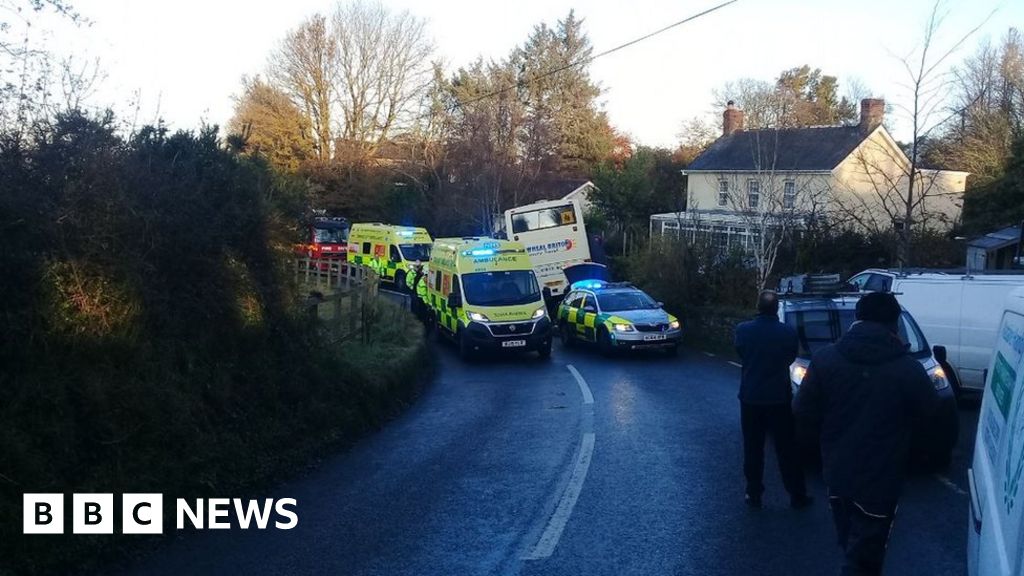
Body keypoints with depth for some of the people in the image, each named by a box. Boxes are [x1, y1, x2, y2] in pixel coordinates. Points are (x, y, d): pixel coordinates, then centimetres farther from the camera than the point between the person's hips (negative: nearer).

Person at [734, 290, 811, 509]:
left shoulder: (743, 330, -12)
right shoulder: (789, 333, -13)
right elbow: (791, 358, 4)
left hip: (751, 398, 1)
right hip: (779, 398, 0)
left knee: (753, 449, 12)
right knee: (787, 450, 10)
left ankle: (754, 495, 17)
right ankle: (797, 496, 19)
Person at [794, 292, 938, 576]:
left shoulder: (824, 358, -8)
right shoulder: (908, 369, -17)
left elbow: (803, 412, -3)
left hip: (836, 473, 4)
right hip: (878, 482, -4)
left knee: (851, 547, 25)